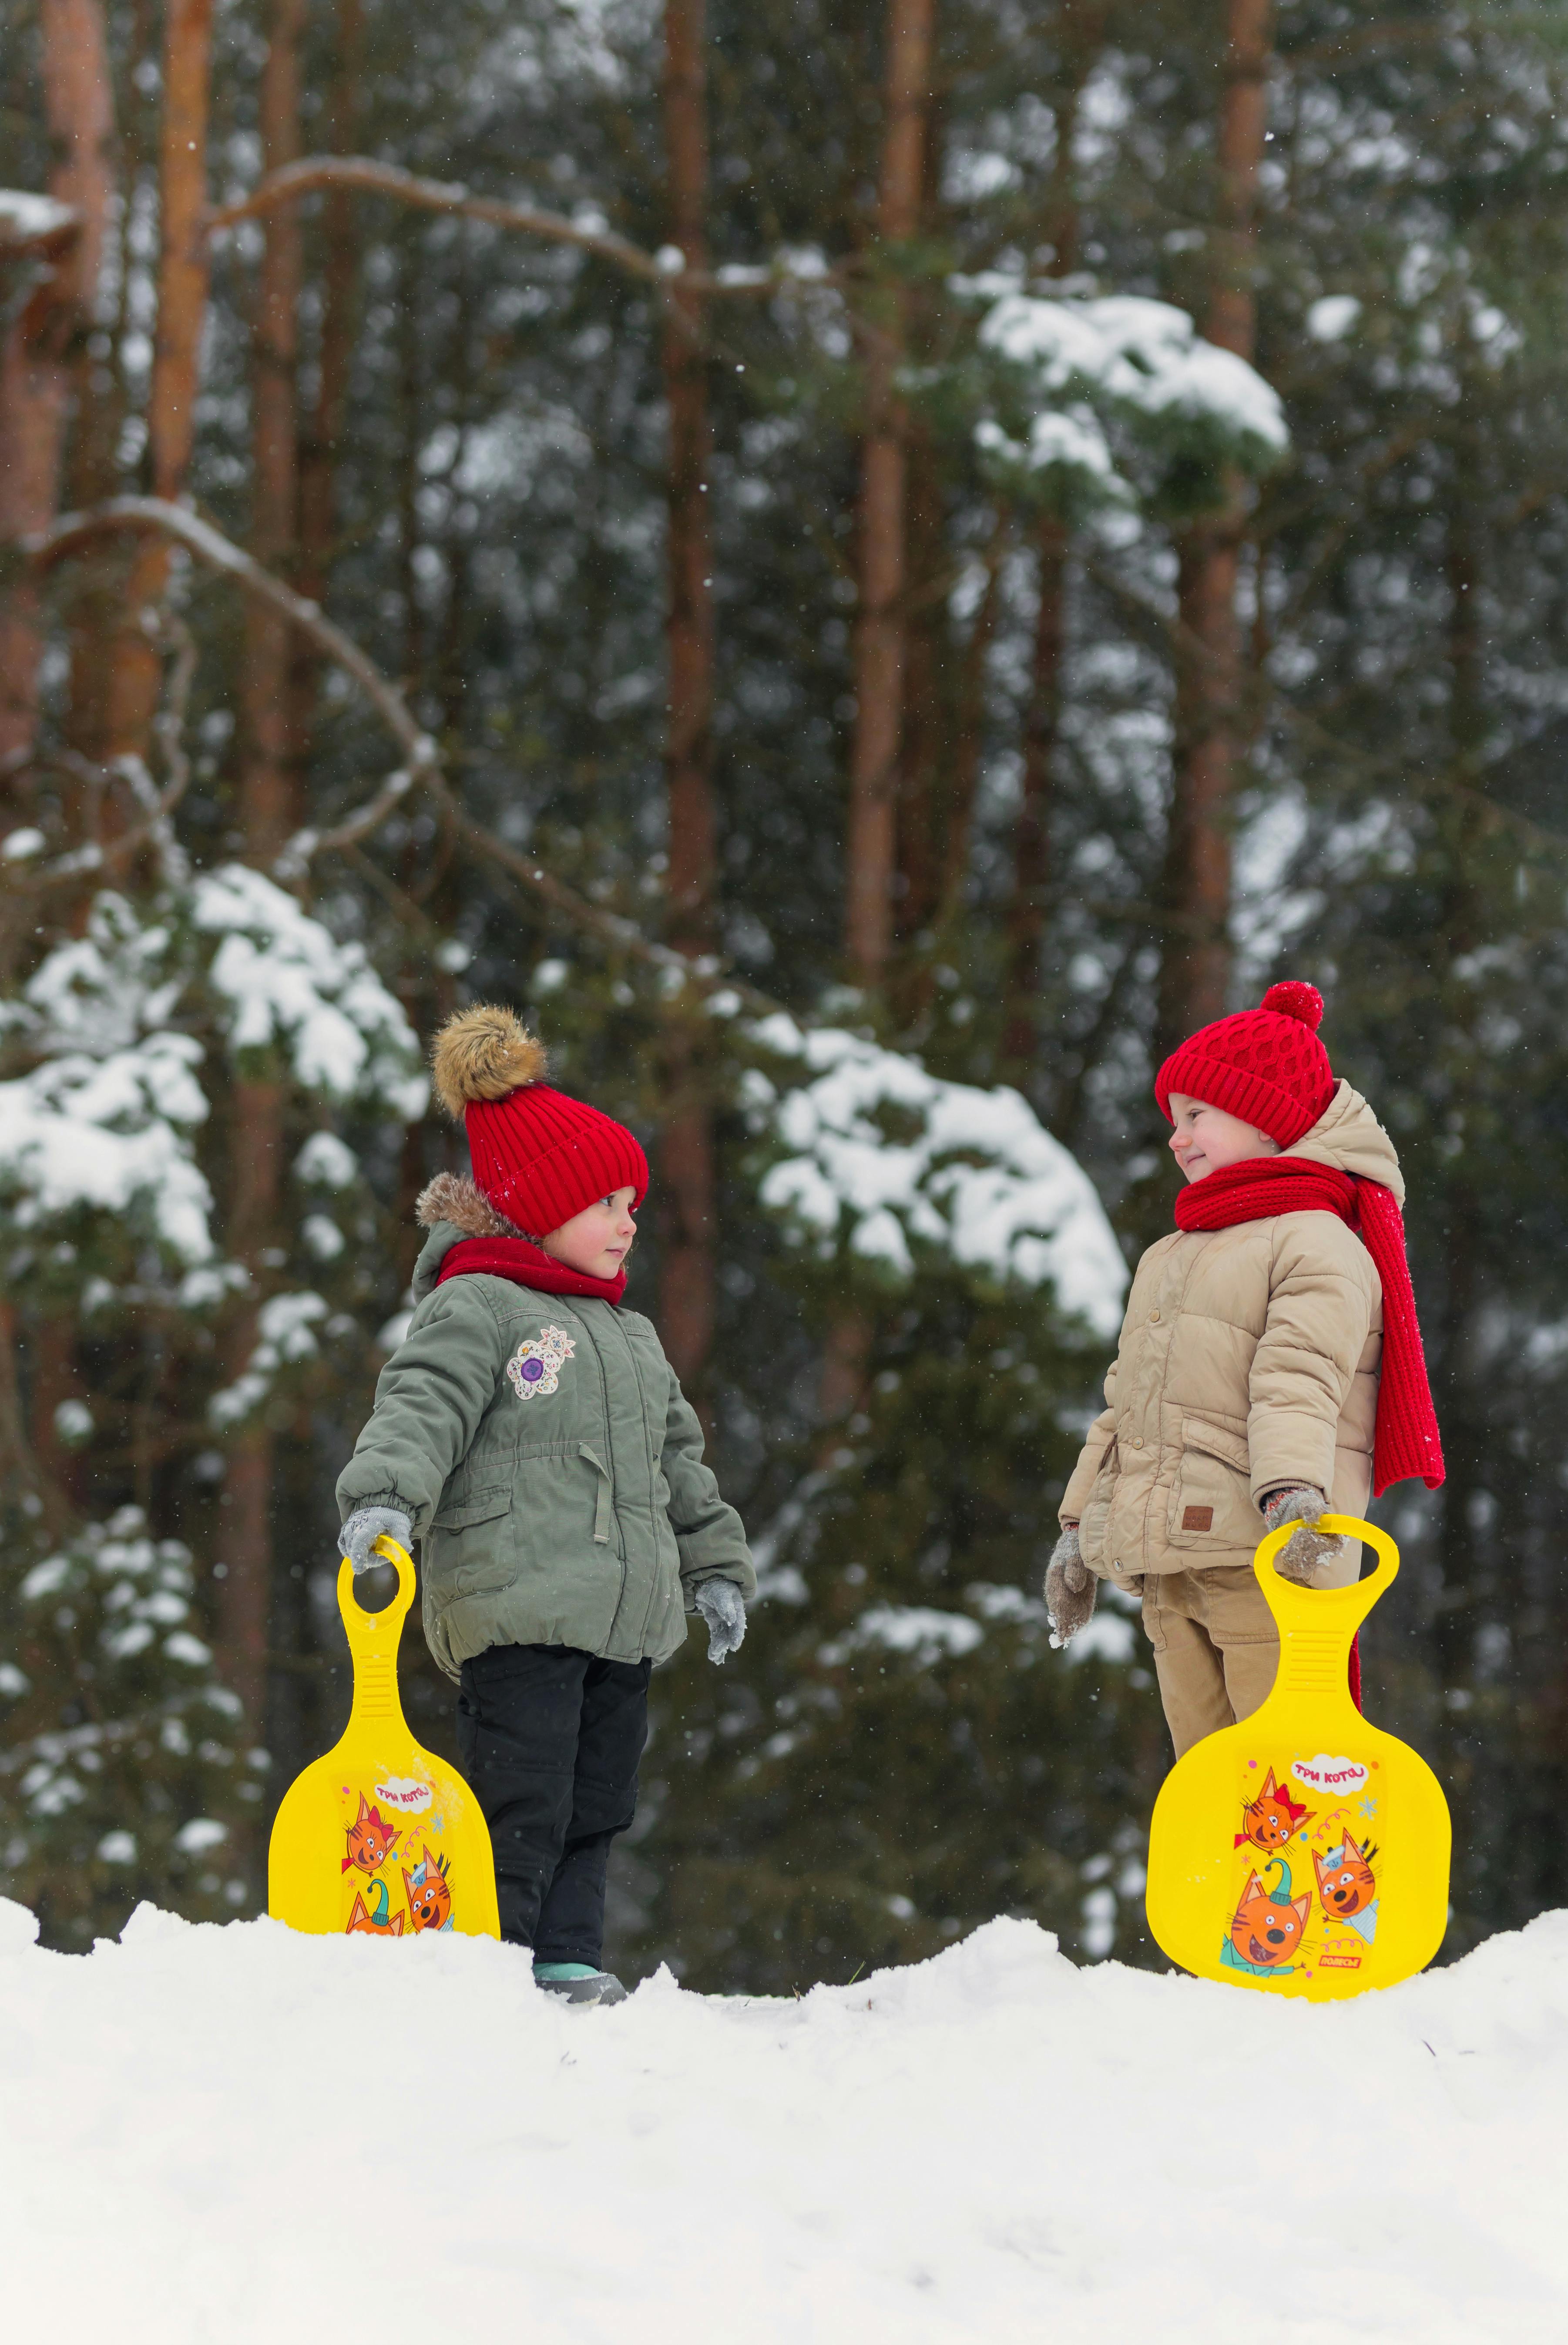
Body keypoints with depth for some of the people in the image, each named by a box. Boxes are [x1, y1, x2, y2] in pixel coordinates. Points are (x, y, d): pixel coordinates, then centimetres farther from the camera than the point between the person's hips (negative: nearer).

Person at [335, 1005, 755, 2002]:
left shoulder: (629, 1335, 23)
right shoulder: (477, 1308, -4)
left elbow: (680, 1462, 29)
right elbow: (423, 1406, -18)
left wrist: (716, 1567, 26)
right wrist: (385, 1499, -34)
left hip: (623, 1613, 8)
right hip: (513, 1609, -8)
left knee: (596, 1806, 8)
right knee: (522, 1808, -11)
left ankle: (568, 1963, 14)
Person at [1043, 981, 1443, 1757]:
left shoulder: (1319, 1245, -2)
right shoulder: (1167, 1260, 25)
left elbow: (1300, 1381, -19)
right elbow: (1126, 1402, 27)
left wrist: (1294, 1492, -34)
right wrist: (1080, 1523, 22)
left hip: (1268, 1557, -8)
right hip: (1169, 1568, 8)